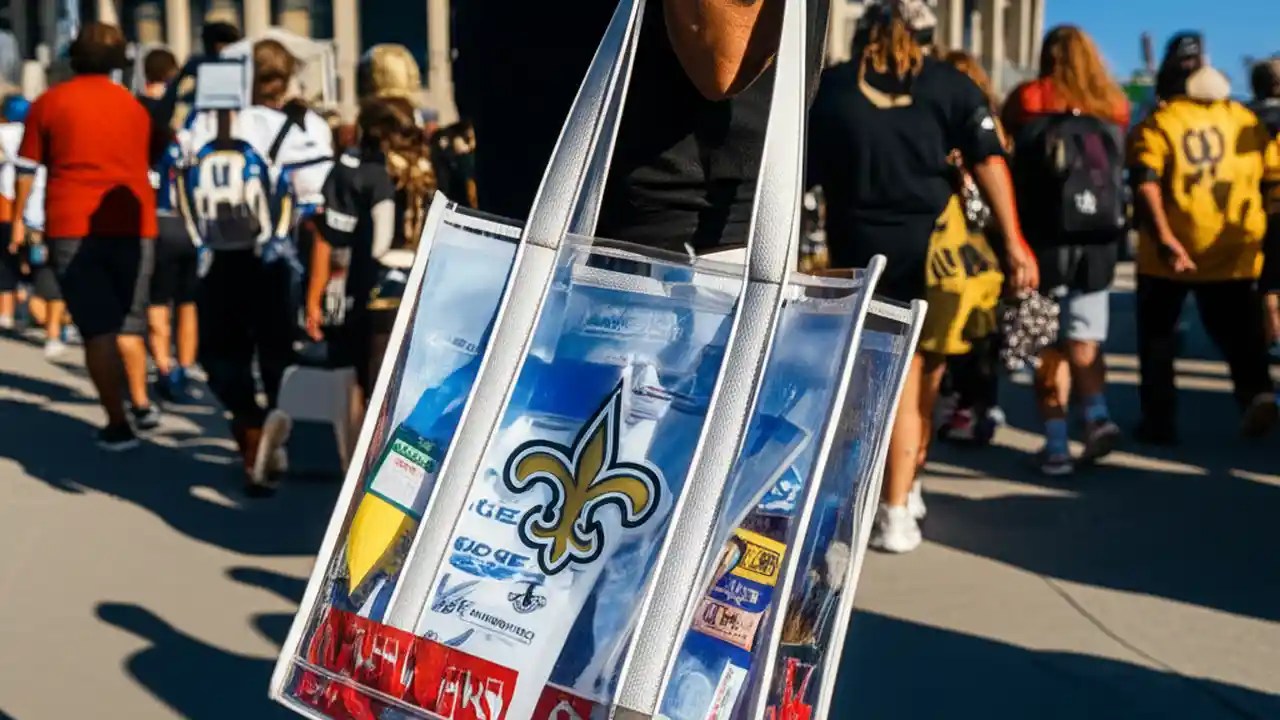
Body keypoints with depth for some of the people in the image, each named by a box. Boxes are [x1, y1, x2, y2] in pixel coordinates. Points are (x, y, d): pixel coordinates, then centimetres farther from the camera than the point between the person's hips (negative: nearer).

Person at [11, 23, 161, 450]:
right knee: (128, 323, 19)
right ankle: (141, 404, 17)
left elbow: (27, 169, 7)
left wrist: (17, 220, 18)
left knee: (97, 329, 1)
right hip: (133, 227, 2)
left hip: (72, 229, -2)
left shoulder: (49, 103, 3)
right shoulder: (134, 106, 9)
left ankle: (118, 424, 0)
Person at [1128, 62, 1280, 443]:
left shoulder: (1157, 125, -5)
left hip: (1171, 253, -3)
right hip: (1234, 253, 3)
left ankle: (1159, 421, 12)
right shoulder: (1248, 121, 8)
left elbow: (1145, 184, -20)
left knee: (1157, 335, 12)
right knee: (1237, 332, 13)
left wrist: (1164, 239, -26)